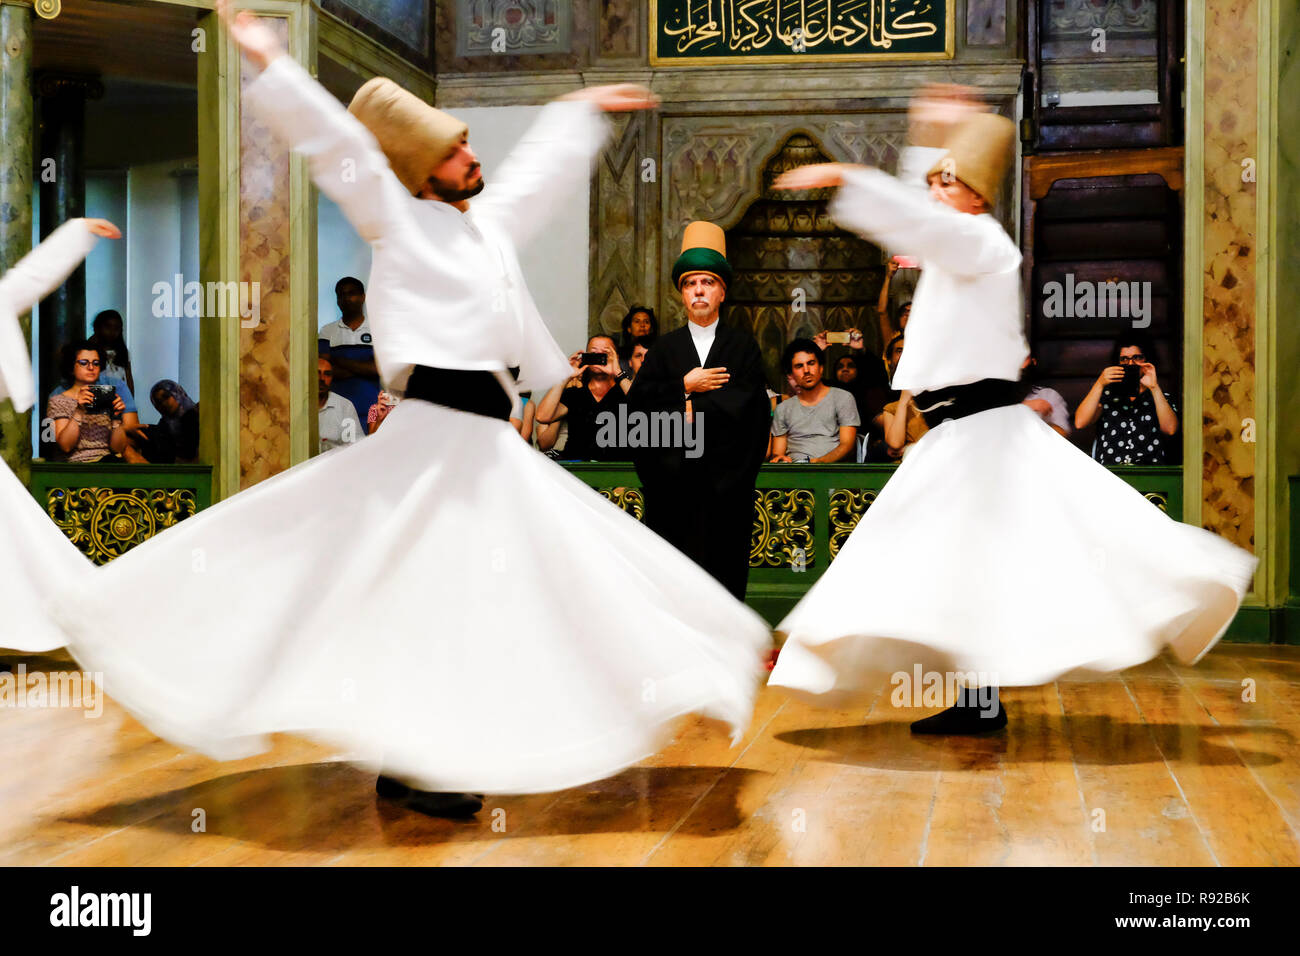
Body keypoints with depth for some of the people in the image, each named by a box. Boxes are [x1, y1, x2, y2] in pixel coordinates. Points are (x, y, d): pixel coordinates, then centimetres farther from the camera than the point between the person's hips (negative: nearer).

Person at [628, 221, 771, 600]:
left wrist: (686, 410, -6)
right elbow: (637, 402, 2)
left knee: (725, 567, -1)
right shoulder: (664, 348, 14)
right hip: (673, 480, 1)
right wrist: (685, 386, -7)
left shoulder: (743, 346, 9)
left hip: (727, 480, -1)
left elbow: (742, 405, -5)